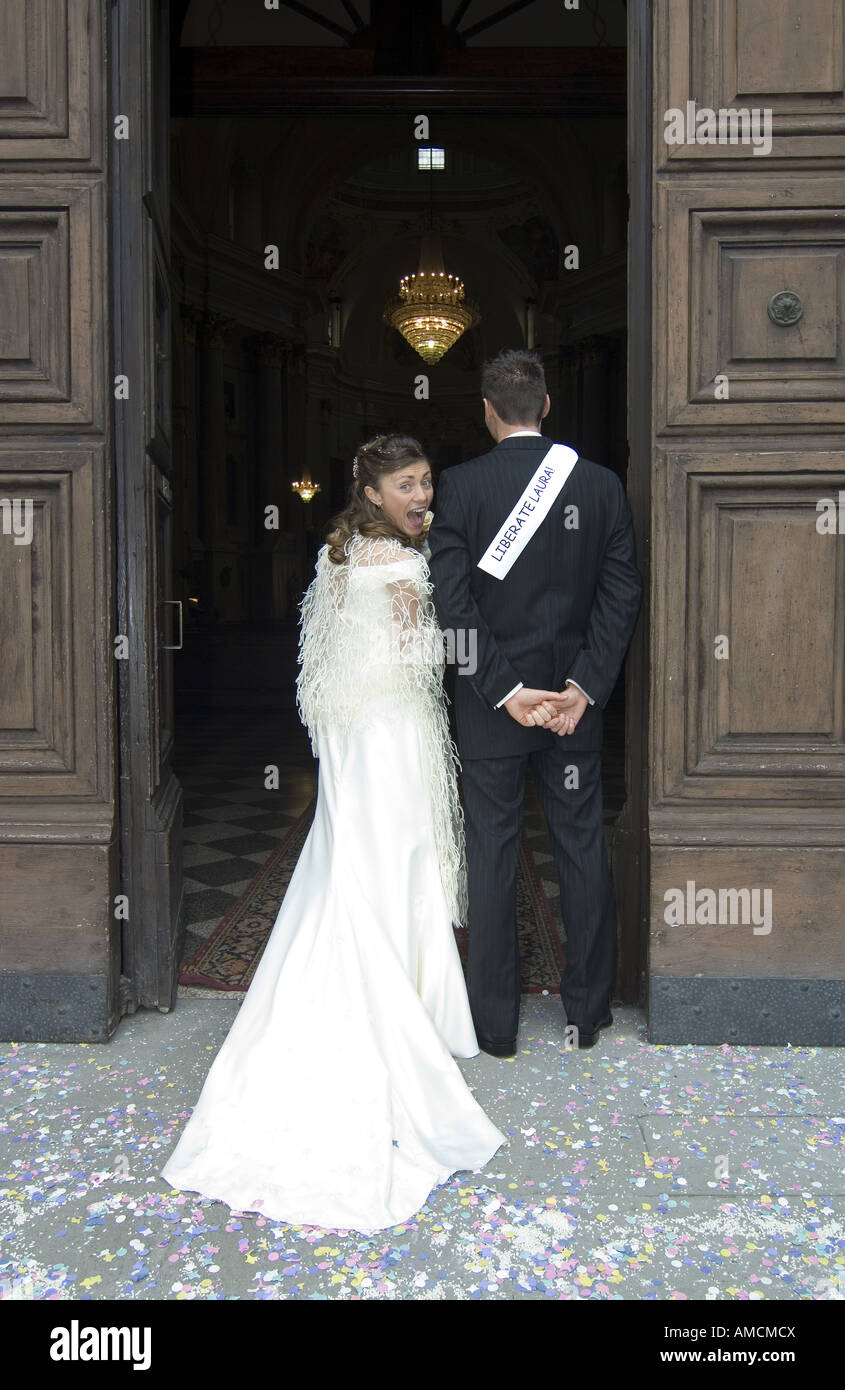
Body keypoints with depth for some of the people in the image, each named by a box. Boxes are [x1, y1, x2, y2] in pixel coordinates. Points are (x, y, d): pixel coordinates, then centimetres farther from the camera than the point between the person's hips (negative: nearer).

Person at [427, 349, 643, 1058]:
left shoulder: (460, 485, -8)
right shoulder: (602, 483, 0)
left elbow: (452, 599, -14)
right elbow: (623, 591, -5)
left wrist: (504, 690, -12)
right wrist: (585, 686, -7)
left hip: (491, 705, -2)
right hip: (574, 697, 2)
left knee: (493, 852, 7)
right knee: (583, 846, 13)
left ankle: (496, 1023, 17)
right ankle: (588, 1008, 25)